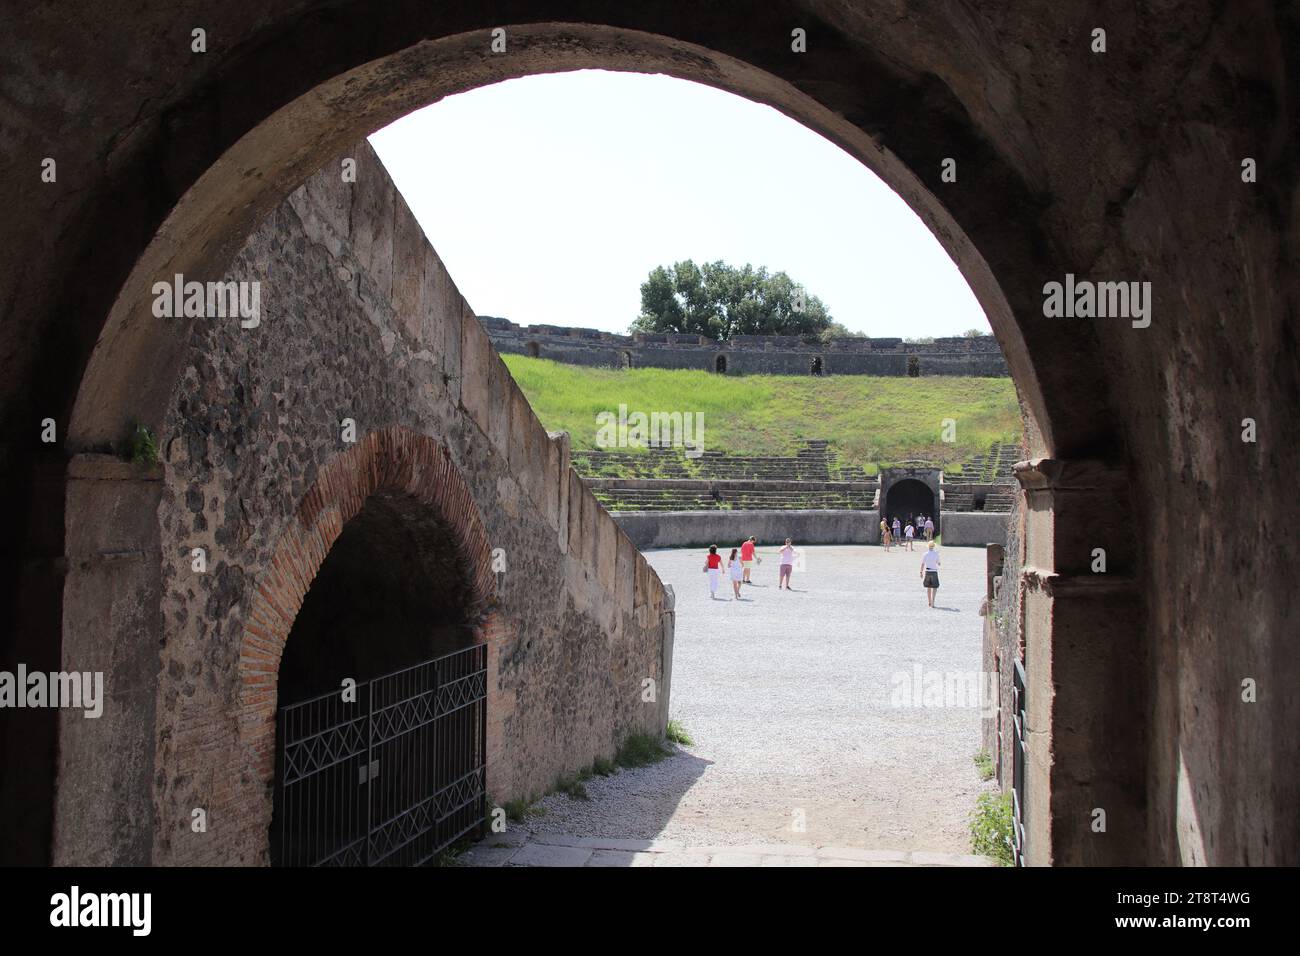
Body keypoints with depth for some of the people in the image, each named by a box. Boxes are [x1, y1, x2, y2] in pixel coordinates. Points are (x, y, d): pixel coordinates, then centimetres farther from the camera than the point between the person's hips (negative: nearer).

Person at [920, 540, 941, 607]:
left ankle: (930, 602, 23)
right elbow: (938, 563, 0)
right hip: (934, 572, -2)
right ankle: (932, 602, -11)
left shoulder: (925, 554, -3)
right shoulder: (936, 554, -6)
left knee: (928, 587, 15)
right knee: (934, 588, 2)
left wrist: (921, 572, 4)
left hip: (927, 572, 2)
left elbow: (922, 564, -4)